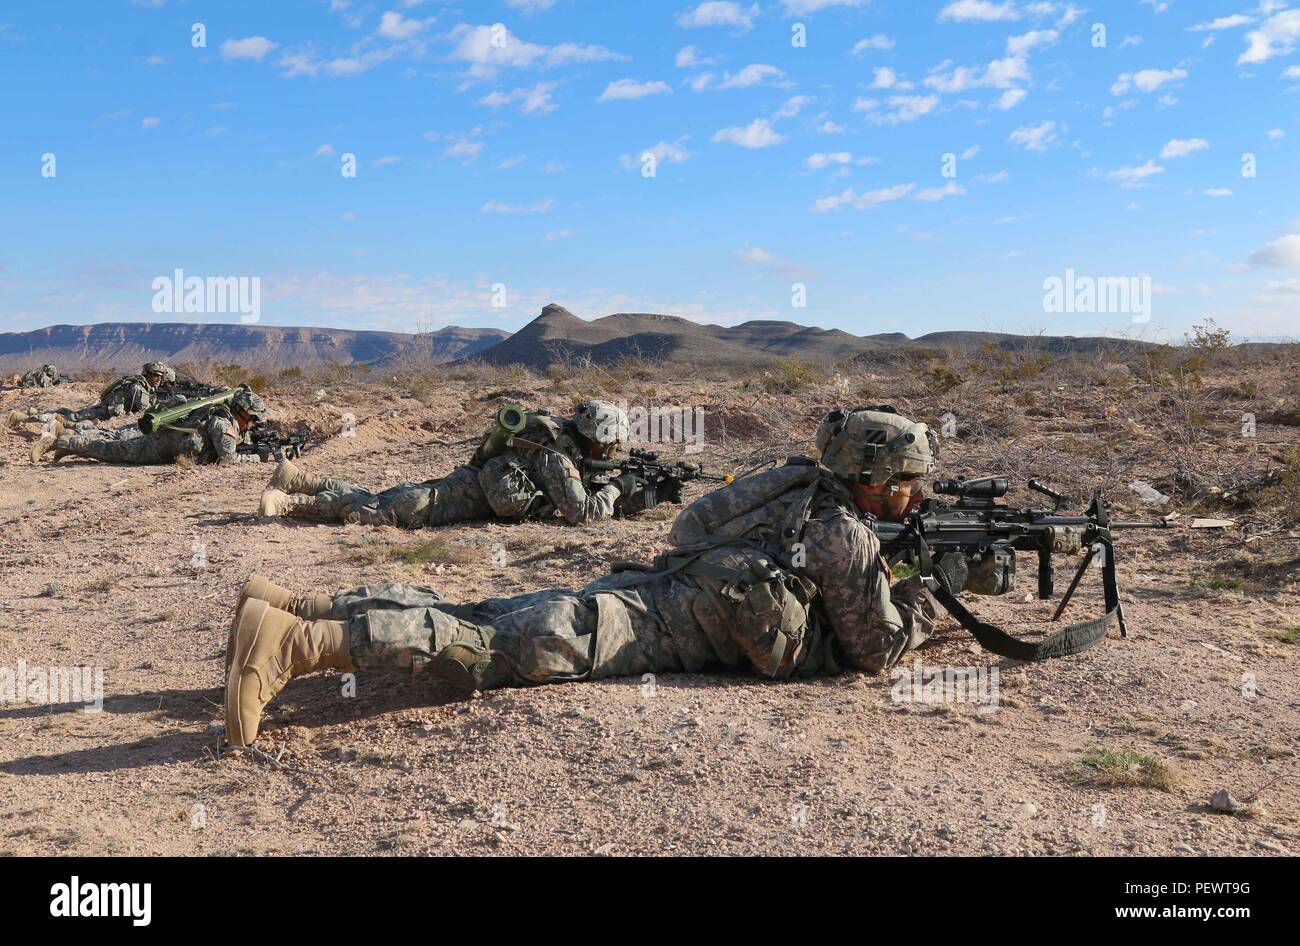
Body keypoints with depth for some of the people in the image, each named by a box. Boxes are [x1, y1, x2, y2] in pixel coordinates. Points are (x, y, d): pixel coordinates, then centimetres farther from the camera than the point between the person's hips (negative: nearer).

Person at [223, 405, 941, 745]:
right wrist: (917, 610, 22)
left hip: (629, 587, 8)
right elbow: (878, 649, 3)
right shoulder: (848, 535, -2)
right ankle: (293, 643, -33)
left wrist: (879, 585, 38)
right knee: (511, 649, -21)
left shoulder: (803, 492, 25)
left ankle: (293, 606, -6)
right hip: (652, 625, -8)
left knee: (473, 621, 1)